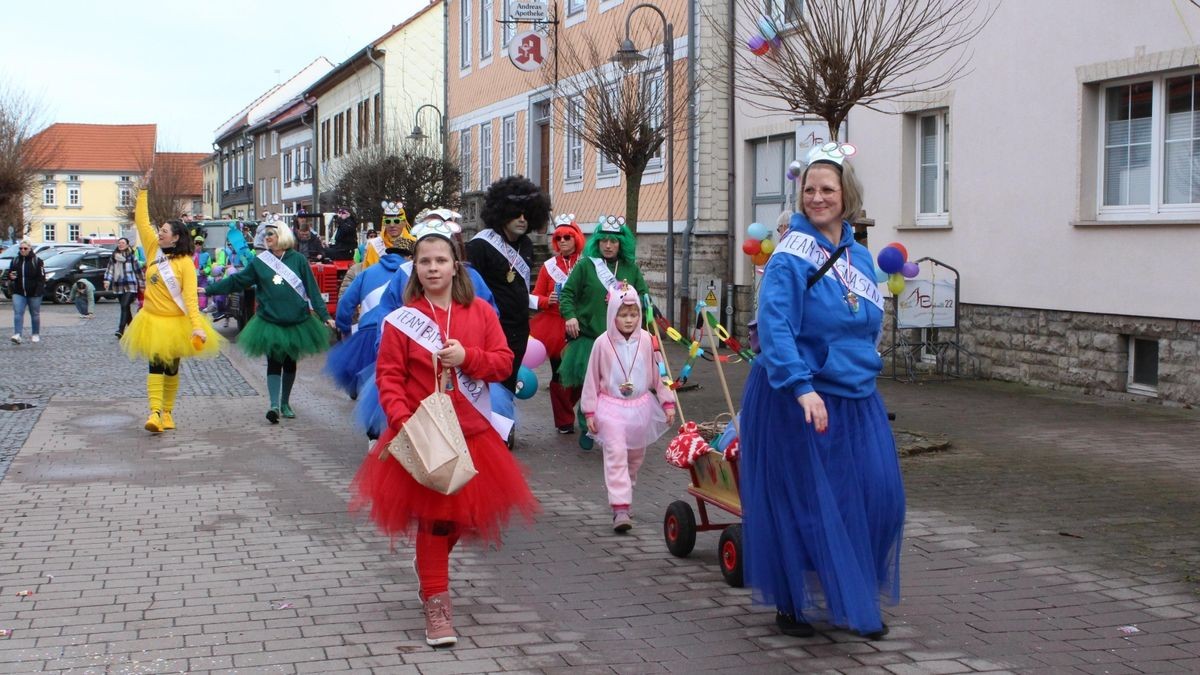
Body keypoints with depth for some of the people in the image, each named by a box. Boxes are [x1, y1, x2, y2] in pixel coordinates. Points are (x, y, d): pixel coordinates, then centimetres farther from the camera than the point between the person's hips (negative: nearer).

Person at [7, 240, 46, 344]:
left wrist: (39, 291, -17)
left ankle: (36, 335, 23)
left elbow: (41, 278, -7)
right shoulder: (15, 261, 8)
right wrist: (11, 276, -8)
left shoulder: (37, 261, -5)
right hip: (18, 293, 3)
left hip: (34, 293, -3)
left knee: (35, 314, 9)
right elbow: (10, 274, 17)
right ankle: (17, 335, -17)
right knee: (18, 313, -11)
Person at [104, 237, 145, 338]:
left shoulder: (131, 256, 0)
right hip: (118, 286, 5)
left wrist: (142, 285, 5)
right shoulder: (114, 257, 11)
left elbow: (138, 270, 3)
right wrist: (107, 280, -10)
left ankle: (120, 330, -25)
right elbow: (109, 269, 6)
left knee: (125, 306, -18)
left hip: (130, 286, -5)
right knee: (126, 308, 12)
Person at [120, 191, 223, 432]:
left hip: (177, 322, -3)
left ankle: (167, 412, 22)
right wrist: (142, 192, -1)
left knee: (172, 368, 10)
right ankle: (155, 412, -17)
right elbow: (141, 221, 2)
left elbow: (190, 296, -16)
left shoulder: (185, 262, -11)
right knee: (155, 366, -7)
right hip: (152, 320, 3)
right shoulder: (153, 250, 2)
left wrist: (197, 326, -25)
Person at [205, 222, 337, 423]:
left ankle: (285, 403, 24)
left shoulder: (298, 260, 0)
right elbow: (236, 281, 7)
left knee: (290, 362, 11)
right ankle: (274, 405, -13)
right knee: (274, 363, -6)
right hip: (269, 322, 0)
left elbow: (312, 289, 0)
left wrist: (324, 315, -5)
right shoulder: (259, 261, 3)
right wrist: (209, 289, 2)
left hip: (296, 321, 0)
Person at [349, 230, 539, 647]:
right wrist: (401, 418, -20)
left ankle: (431, 576, 39)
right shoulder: (402, 319, -4)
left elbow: (504, 362, 2)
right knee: (432, 517, -2)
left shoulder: (480, 313, 3)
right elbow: (388, 376, -5)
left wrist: (467, 357, -15)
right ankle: (436, 603, 6)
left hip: (472, 432, 3)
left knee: (463, 512, 12)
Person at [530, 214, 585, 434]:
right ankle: (564, 421, 14)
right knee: (559, 374, 4)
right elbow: (536, 297, 9)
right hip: (554, 327, 2)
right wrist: (548, 300, -12)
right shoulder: (549, 266, 6)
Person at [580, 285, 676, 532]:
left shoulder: (646, 340, -3)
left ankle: (624, 491, 34)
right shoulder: (603, 343, -8)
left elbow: (657, 373, 6)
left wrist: (667, 402, 6)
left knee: (636, 455, 14)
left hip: (640, 407, 3)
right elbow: (592, 378, -2)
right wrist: (590, 411, -2)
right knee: (616, 454, -12)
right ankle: (620, 508, -16)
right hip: (612, 407, -3)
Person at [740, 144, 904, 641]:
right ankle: (792, 603, 20)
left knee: (875, 497, 4)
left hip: (855, 397, 7)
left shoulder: (859, 256, 10)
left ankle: (856, 600, 23)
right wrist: (801, 386, -33)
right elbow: (774, 325, -23)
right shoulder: (792, 256, -13)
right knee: (801, 504, 1)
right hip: (796, 398, -6)